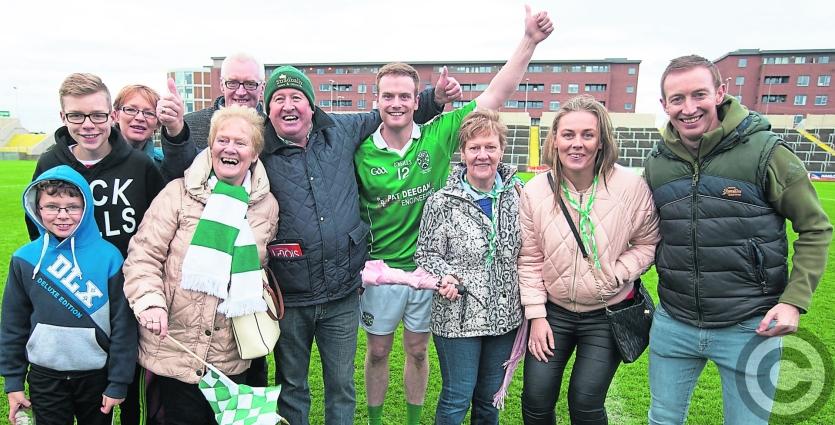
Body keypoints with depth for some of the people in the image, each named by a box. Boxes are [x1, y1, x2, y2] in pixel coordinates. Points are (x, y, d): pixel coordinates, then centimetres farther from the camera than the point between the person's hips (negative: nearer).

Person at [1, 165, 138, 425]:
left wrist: (119, 383, -7)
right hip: (45, 377, 1)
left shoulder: (108, 256, -13)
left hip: (97, 375, -1)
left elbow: (123, 325, -10)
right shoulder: (25, 259, -6)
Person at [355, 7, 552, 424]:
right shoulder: (361, 152, -9)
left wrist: (529, 40, -16)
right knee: (377, 351, 17)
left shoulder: (437, 136, -9)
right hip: (380, 269, 0)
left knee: (417, 351, 19)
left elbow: (494, 95, -10)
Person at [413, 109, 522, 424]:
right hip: (457, 316, -3)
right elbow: (425, 254, -5)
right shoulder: (442, 202, -12)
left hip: (505, 315, 4)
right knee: (457, 398, 8)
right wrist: (445, 275, -23)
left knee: (490, 397, 20)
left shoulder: (518, 193, -1)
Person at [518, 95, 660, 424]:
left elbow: (648, 243, 1)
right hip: (553, 311, 2)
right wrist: (536, 315, -3)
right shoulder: (535, 191, -9)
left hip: (608, 314, -1)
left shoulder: (631, 186, -14)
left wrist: (616, 276, -15)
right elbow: (530, 259, -2)